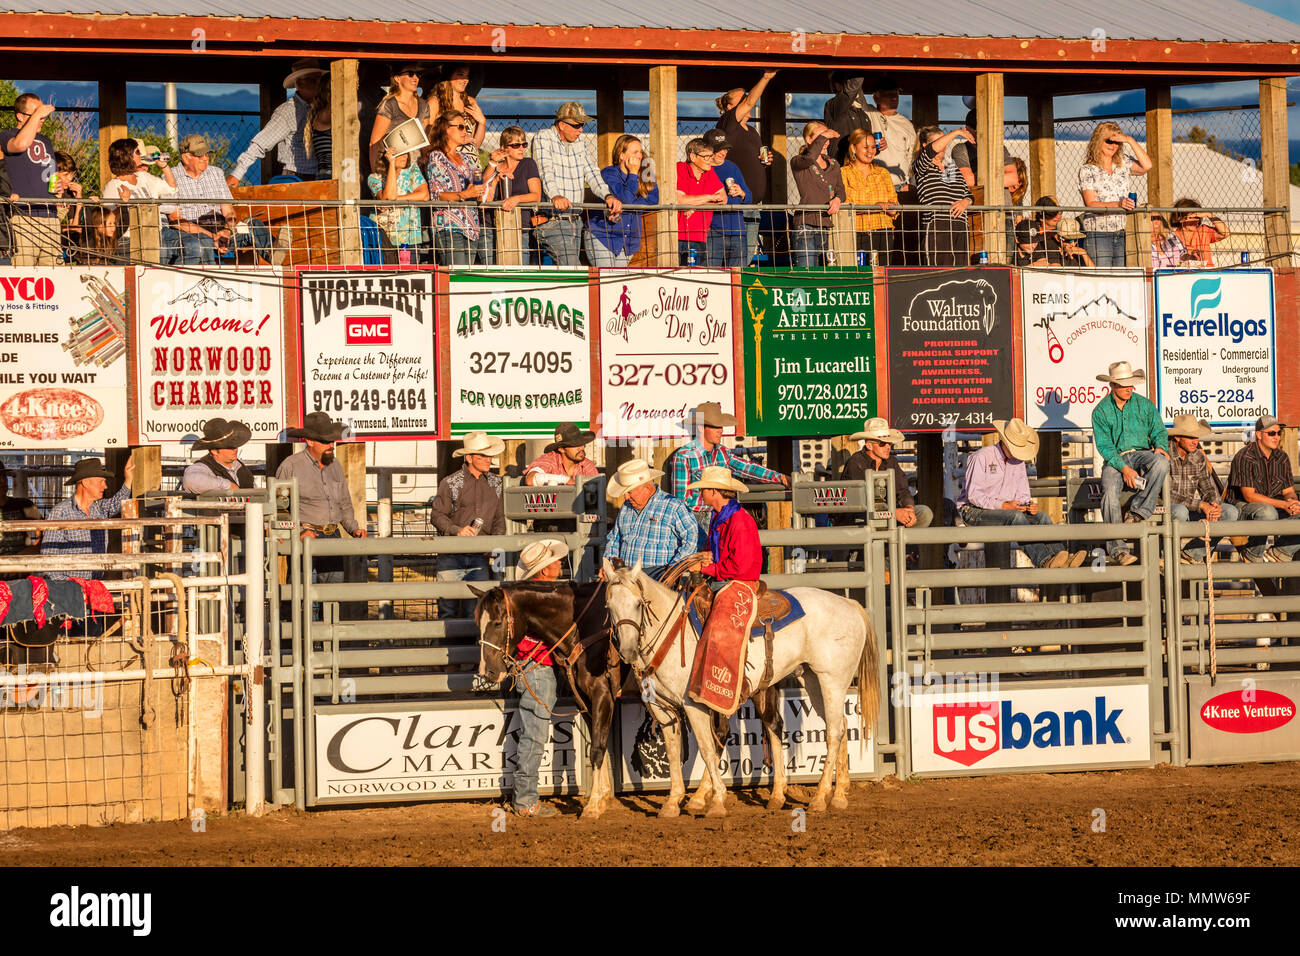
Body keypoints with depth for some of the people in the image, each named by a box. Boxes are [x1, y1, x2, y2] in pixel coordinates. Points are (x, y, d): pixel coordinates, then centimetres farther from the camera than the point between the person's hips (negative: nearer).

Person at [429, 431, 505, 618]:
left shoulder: (495, 483, 12)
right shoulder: (450, 483, -1)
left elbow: (499, 518, 17)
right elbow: (436, 515, -2)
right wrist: (457, 530, -18)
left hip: (479, 557, 3)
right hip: (451, 556, -3)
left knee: (475, 609, -3)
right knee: (448, 607, 0)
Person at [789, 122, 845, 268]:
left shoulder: (833, 165, 19)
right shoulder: (797, 163, -1)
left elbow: (840, 189, 8)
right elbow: (809, 158, -23)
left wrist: (837, 199, -15)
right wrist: (823, 136, -15)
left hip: (827, 225, 6)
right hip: (806, 225, -6)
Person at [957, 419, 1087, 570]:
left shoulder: (1018, 462, 12)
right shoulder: (981, 457, -10)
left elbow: (1022, 495, 14)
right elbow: (974, 495, -16)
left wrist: (1030, 505, -11)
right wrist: (1004, 506, -24)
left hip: (1006, 510, 7)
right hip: (974, 511, -7)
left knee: (1042, 517, -18)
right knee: (1016, 516, -34)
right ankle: (1044, 561, -50)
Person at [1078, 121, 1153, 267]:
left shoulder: (1124, 164, 13)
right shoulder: (1087, 170, 1)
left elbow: (1146, 166, -3)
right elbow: (1090, 203, -8)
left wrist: (1130, 140, -5)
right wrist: (1118, 204, -23)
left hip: (1123, 233, 4)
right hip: (1099, 234, -4)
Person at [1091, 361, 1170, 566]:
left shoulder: (1144, 404, 9)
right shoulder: (1101, 411, 2)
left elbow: (1158, 431, 10)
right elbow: (1104, 445, -5)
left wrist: (1160, 447, -16)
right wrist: (1123, 468, -19)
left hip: (1141, 454, 2)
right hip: (1115, 459, -2)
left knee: (1161, 462, -34)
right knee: (1110, 491, -31)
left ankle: (1137, 511, -29)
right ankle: (1117, 548, -33)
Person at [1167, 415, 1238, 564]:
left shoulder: (1199, 457, 6)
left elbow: (1209, 488, 9)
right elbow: (1167, 494, -23)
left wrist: (1214, 505, -16)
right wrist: (1201, 505, -27)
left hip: (1191, 509, 7)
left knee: (1230, 512, -9)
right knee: (1180, 511, -40)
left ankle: (1193, 553, -9)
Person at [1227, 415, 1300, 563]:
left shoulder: (1281, 458, 7)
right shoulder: (1244, 458, -14)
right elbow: (1249, 495, -18)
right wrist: (1283, 504, -23)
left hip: (1274, 508, 7)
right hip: (1242, 507, -7)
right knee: (1268, 512, -40)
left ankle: (1279, 551, -5)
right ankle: (1253, 555, -18)